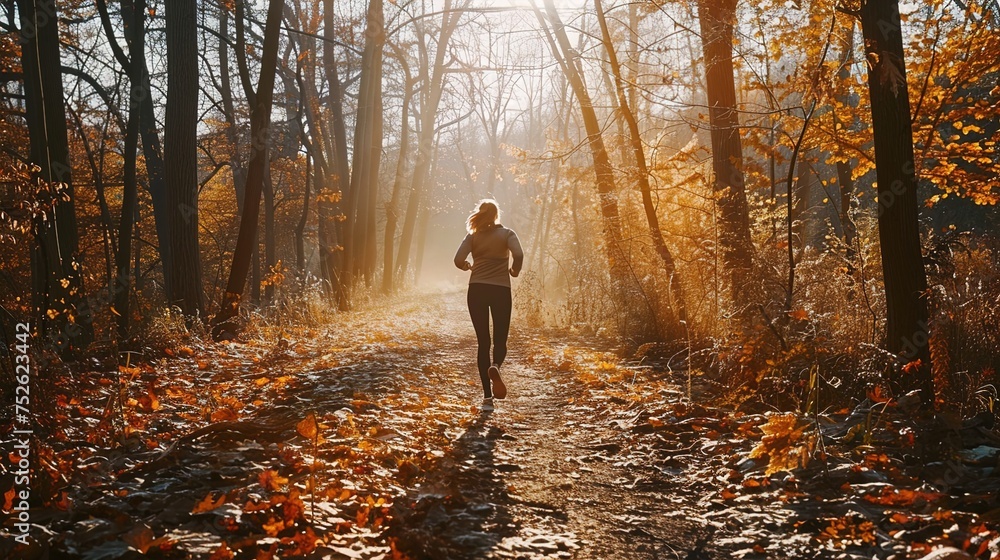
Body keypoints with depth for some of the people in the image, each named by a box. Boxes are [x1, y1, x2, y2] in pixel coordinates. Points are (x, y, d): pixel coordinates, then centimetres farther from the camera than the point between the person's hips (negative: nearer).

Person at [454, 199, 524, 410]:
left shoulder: (473, 236, 6)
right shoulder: (506, 233, 2)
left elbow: (458, 260, -7)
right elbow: (518, 255, -15)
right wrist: (515, 271, 4)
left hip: (477, 290, 1)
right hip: (500, 290, -1)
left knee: (483, 342, 6)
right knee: (500, 341, 9)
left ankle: (487, 396, 0)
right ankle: (495, 367, -28)